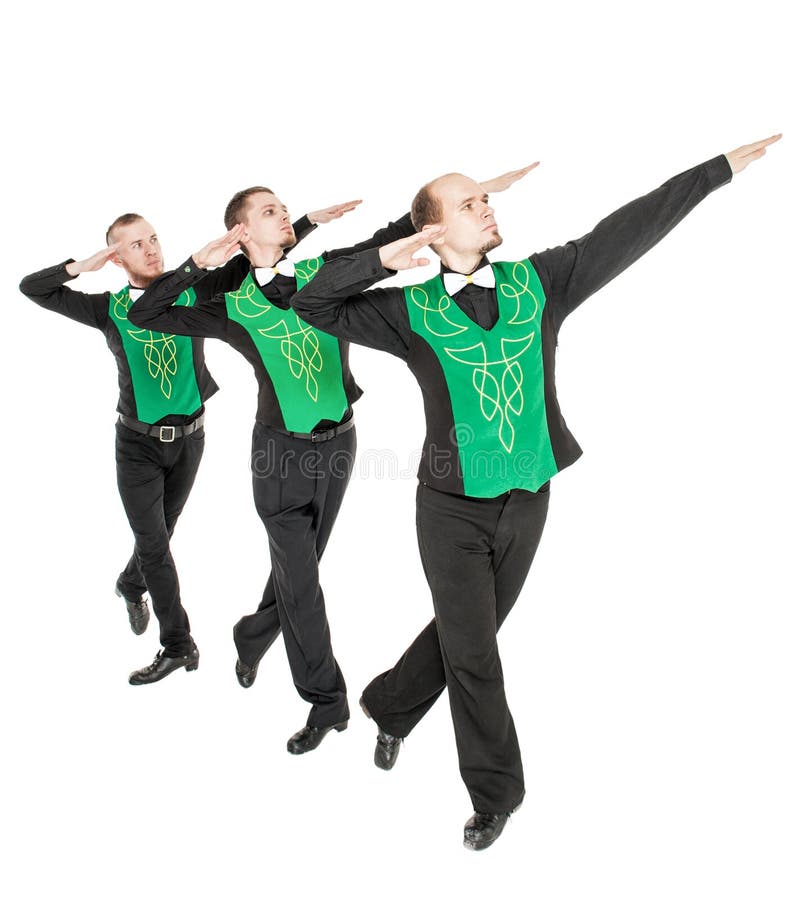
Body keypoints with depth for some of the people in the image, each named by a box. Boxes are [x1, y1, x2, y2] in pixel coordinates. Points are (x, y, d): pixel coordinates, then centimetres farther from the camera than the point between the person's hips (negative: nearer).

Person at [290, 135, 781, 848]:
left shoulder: (538, 281, 3)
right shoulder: (413, 310, -4)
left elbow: (626, 233, 4)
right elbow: (313, 304, -2)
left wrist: (719, 168, 6)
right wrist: (380, 260, -15)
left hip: (526, 497, 3)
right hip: (453, 505, -3)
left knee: (465, 632, 18)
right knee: (472, 653, 5)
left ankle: (389, 709, 46)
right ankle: (496, 792, 27)